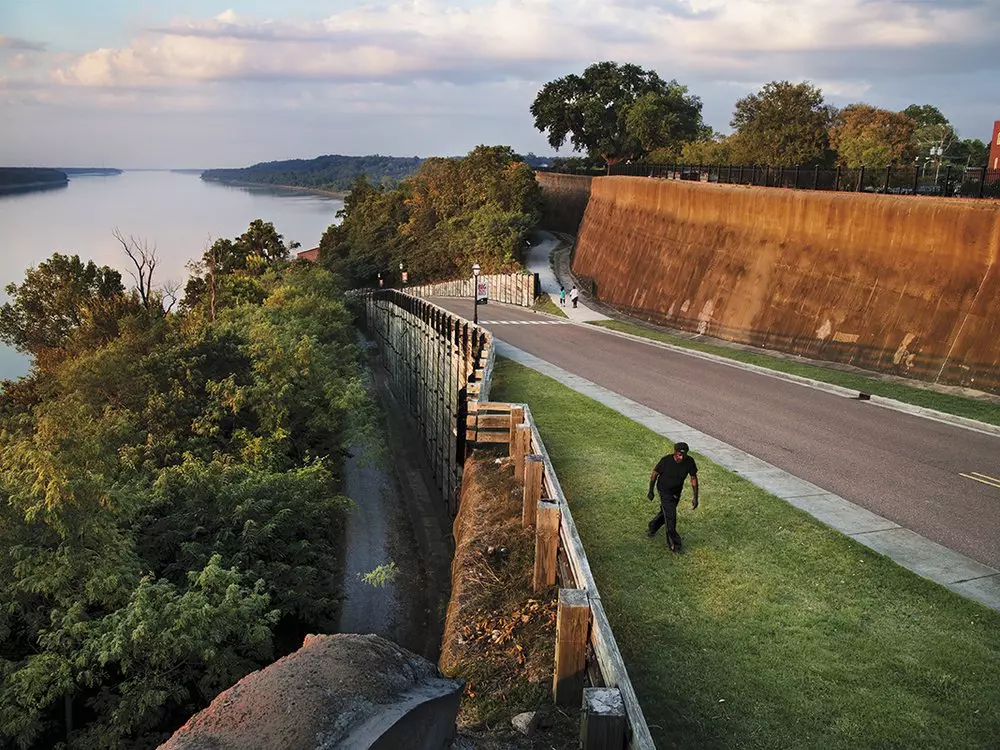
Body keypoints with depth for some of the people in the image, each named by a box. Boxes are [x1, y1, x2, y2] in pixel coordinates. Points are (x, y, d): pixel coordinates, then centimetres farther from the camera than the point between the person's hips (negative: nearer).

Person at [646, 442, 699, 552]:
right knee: (670, 516, -10)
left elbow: (694, 478, -9)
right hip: (664, 490, -5)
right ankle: (673, 543, 3)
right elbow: (654, 474, -13)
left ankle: (652, 529, 46)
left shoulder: (689, 461, -20)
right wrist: (650, 491, -4)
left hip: (677, 492, 5)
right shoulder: (666, 460, -28)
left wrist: (695, 497, -10)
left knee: (665, 513, 21)